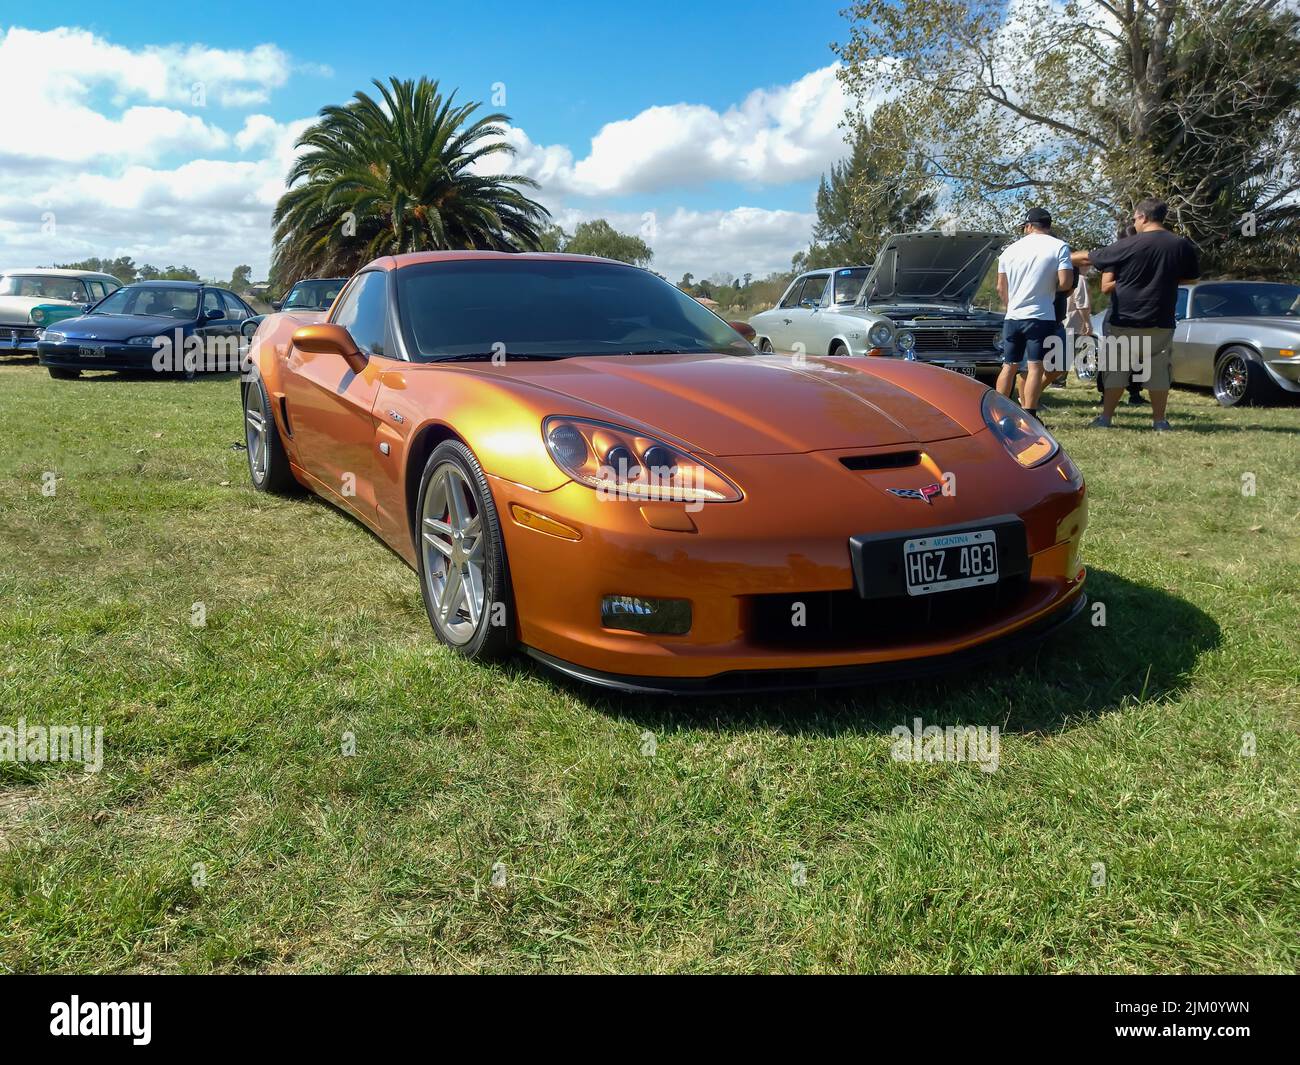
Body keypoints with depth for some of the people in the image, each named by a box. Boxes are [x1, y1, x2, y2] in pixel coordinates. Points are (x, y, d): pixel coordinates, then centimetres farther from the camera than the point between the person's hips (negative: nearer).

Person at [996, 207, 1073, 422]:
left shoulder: (1011, 250, 9)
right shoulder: (1059, 247, -3)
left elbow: (1001, 288, 12)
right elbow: (1065, 283, -11)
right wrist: (1050, 287, 10)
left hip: (1012, 316, 4)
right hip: (1041, 317, -4)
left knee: (1009, 366, 12)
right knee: (1035, 367, -4)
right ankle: (1028, 416, -8)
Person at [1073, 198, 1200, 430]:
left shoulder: (1128, 245, -10)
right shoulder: (1182, 245, -1)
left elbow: (1089, 258, 0)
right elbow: (1191, 277, 13)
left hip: (1124, 320, -2)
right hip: (1160, 322, 3)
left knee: (1115, 369, 7)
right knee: (1159, 371, 10)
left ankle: (1105, 418, 8)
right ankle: (1159, 421, 12)